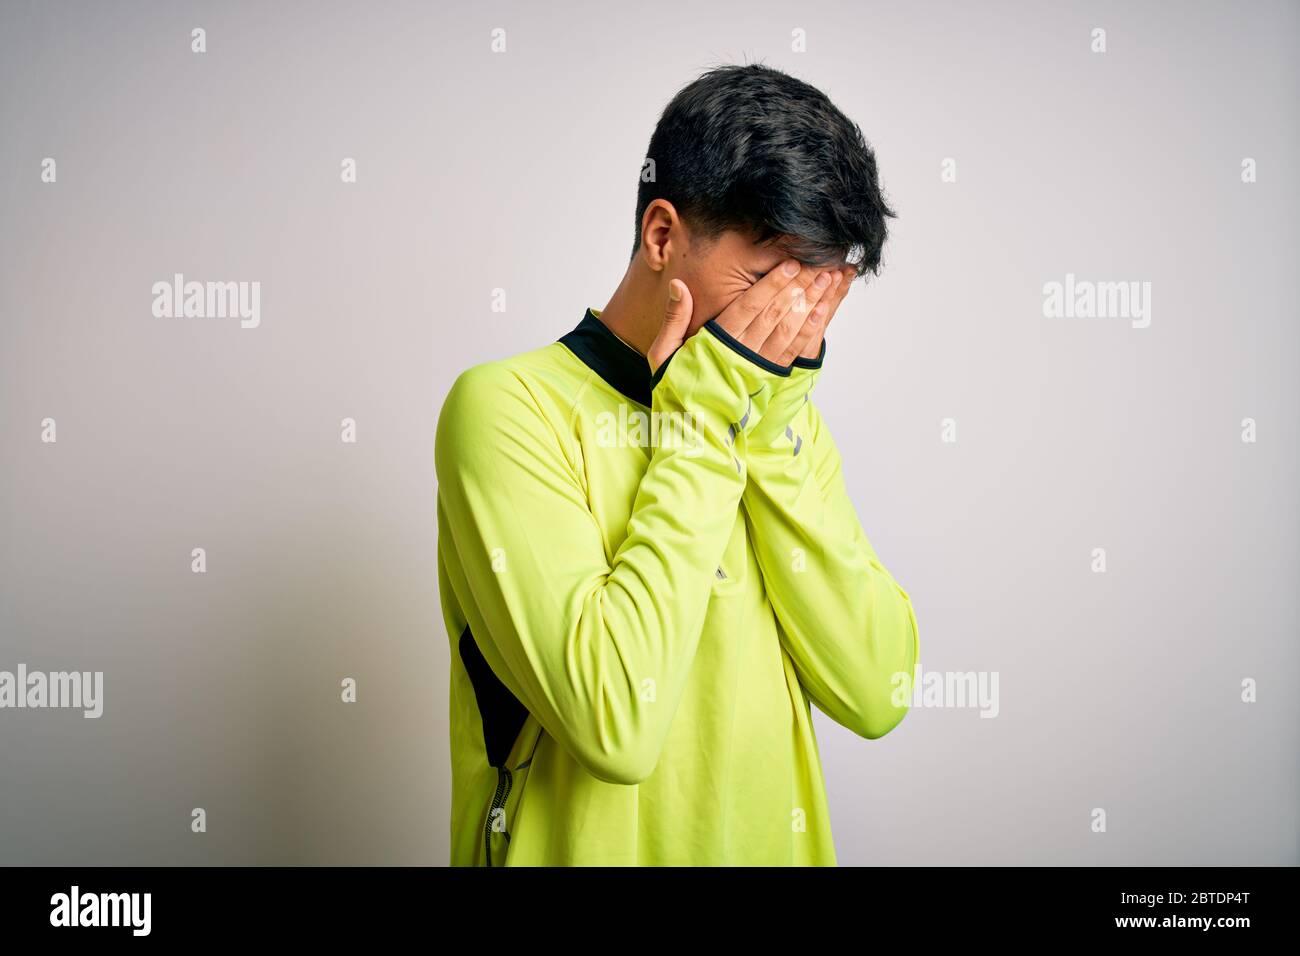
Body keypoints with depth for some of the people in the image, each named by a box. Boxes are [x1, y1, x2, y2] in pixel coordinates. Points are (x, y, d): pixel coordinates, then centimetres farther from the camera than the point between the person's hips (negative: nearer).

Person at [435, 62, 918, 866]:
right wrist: (705, 431, -20)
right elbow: (615, 724, -27)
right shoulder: (511, 407, -15)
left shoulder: (782, 417, 1)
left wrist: (771, 432, -15)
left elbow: (878, 695, -10)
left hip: (775, 841, 5)